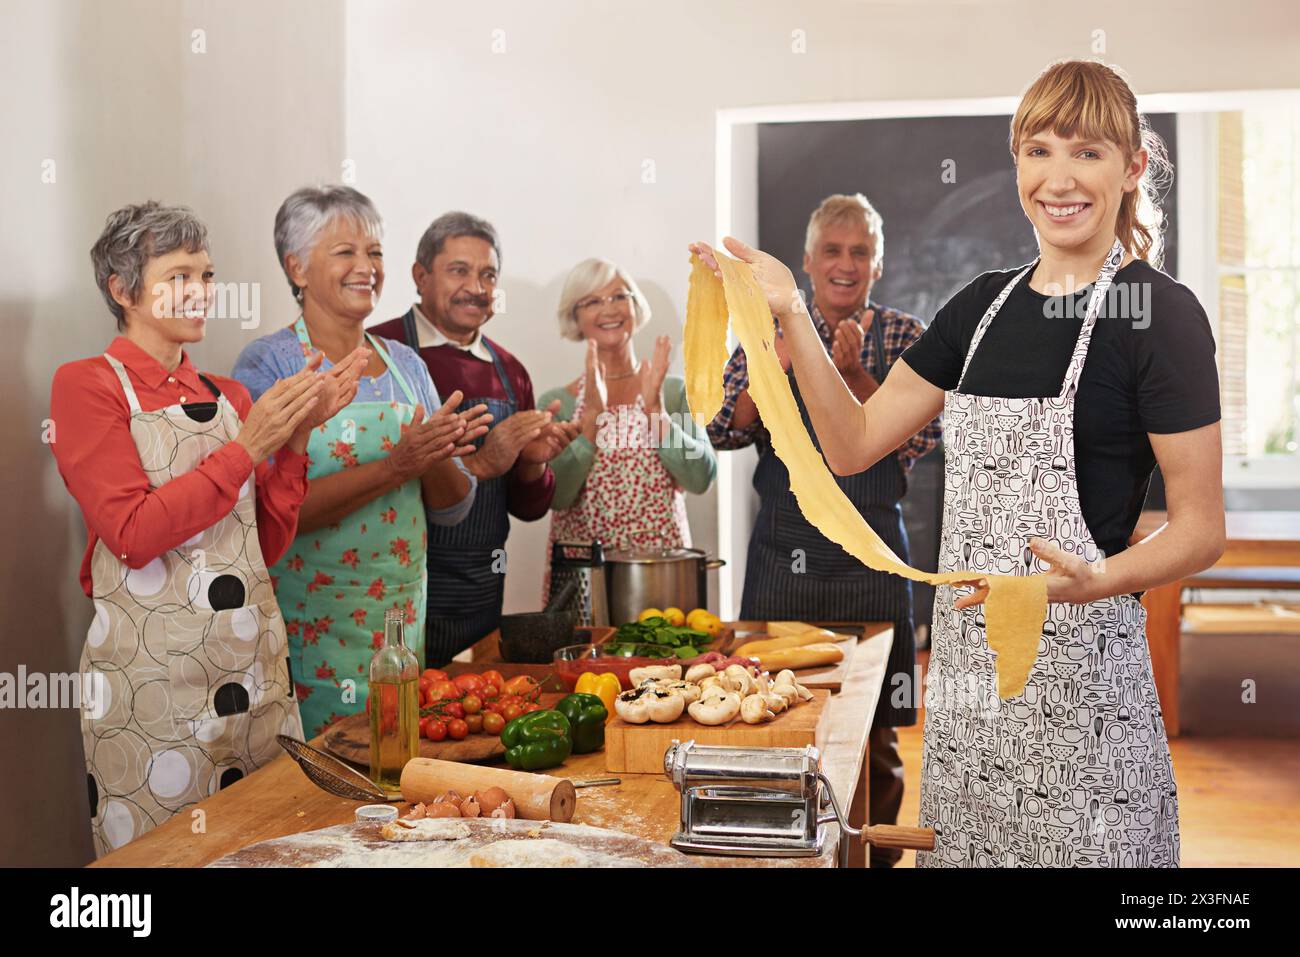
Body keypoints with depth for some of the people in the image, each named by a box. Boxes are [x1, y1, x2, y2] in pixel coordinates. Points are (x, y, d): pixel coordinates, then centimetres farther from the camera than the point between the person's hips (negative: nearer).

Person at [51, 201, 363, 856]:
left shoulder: (228, 396, 11)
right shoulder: (88, 385, -3)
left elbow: (269, 543, 6)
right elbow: (132, 533, -14)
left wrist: (296, 436, -5)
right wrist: (247, 446, -16)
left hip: (253, 665, 5)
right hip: (151, 675, -5)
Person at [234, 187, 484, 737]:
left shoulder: (406, 365, 9)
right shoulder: (269, 364, -7)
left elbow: (453, 509, 9)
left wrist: (438, 458, -12)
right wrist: (395, 466, -24)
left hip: (403, 623, 5)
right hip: (309, 627, -5)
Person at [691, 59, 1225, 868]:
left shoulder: (1160, 312, -9)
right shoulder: (986, 304, 10)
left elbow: (1203, 529, -8)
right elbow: (854, 444, 9)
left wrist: (1094, 580, -27)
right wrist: (789, 315, 0)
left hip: (1081, 677, -5)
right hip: (965, 663, 6)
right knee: (961, 845, 13)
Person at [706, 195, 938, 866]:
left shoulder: (905, 337, 5)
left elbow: (917, 440, -6)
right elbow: (724, 431, 1)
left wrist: (851, 371, -17)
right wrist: (779, 363, -12)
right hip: (781, 551, 1)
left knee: (874, 737, 5)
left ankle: (873, 855, 21)